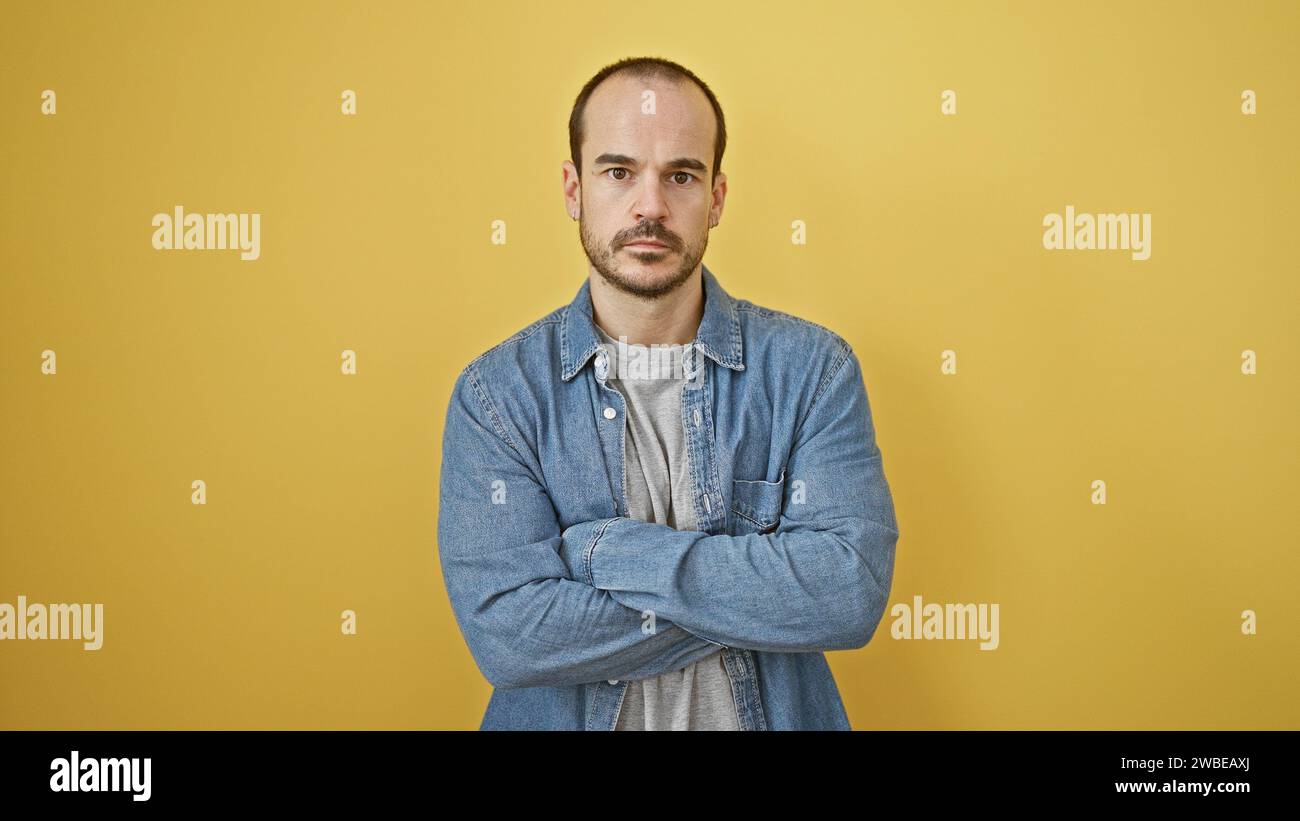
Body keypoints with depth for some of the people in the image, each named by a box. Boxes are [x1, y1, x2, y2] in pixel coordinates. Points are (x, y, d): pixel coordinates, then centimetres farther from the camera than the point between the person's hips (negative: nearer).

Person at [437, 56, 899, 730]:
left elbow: (853, 591, -22)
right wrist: (760, 587, -22)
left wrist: (602, 548, -23)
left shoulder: (813, 368, -11)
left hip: (774, 713, 1)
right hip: (564, 718, 0)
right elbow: (506, 632, -22)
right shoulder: (494, 392, -12)